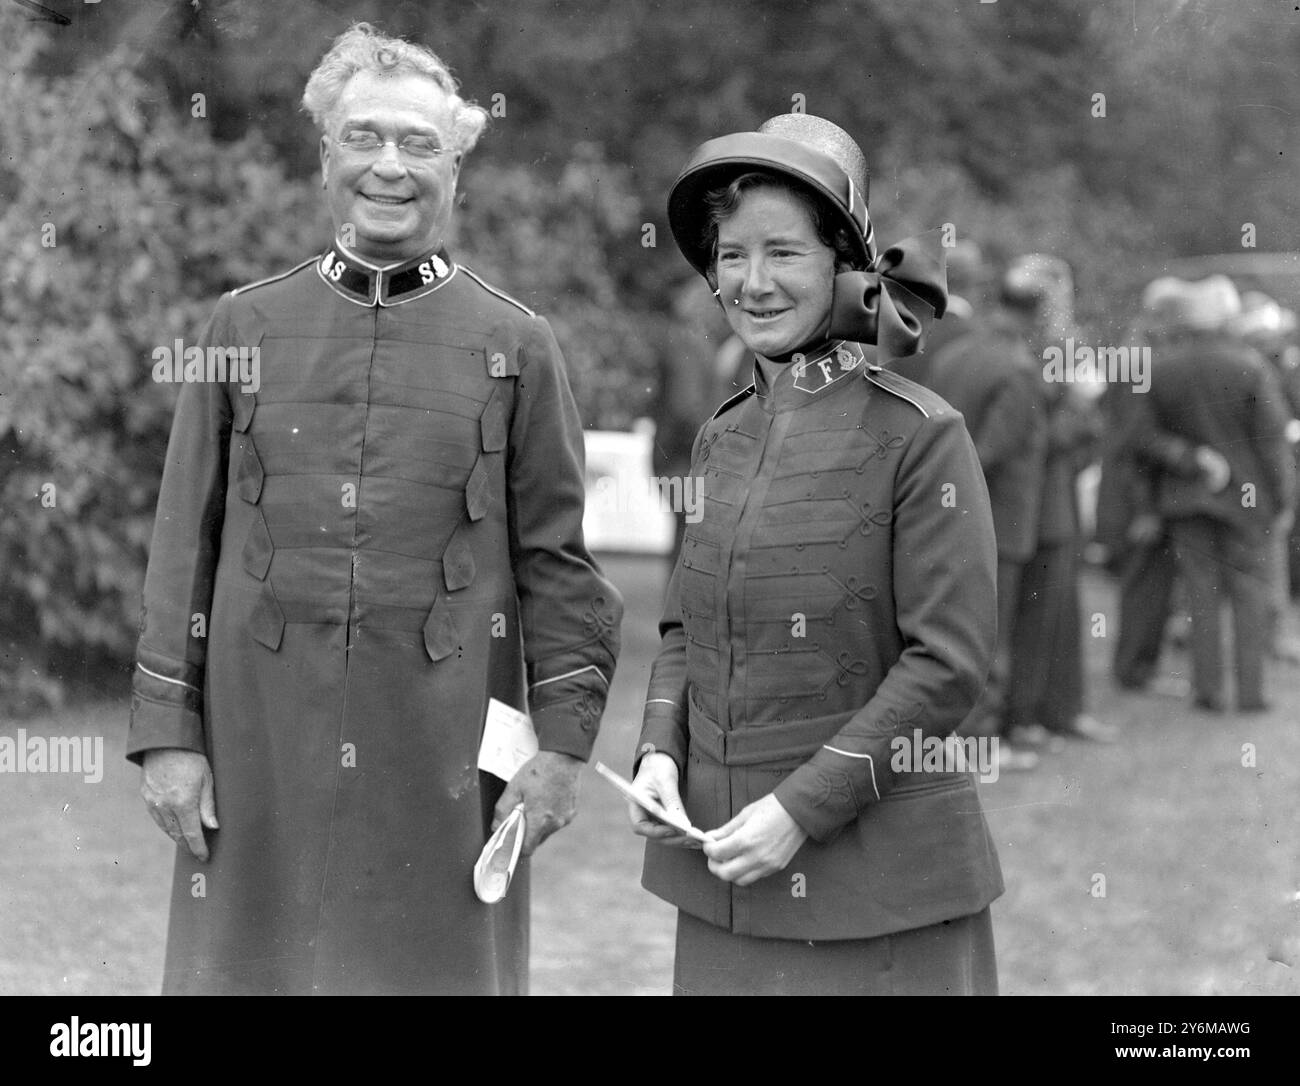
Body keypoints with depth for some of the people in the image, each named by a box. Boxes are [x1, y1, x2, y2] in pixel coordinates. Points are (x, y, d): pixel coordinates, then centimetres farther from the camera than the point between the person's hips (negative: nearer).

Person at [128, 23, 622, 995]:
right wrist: (168, 732, 1)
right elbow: (186, 544, 6)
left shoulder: (516, 345, 3)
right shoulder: (247, 324, 6)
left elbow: (555, 559, 3)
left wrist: (563, 741, -4)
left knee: (438, 966, 4)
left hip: (443, 750, -1)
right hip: (262, 748, 1)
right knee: (257, 966, 5)